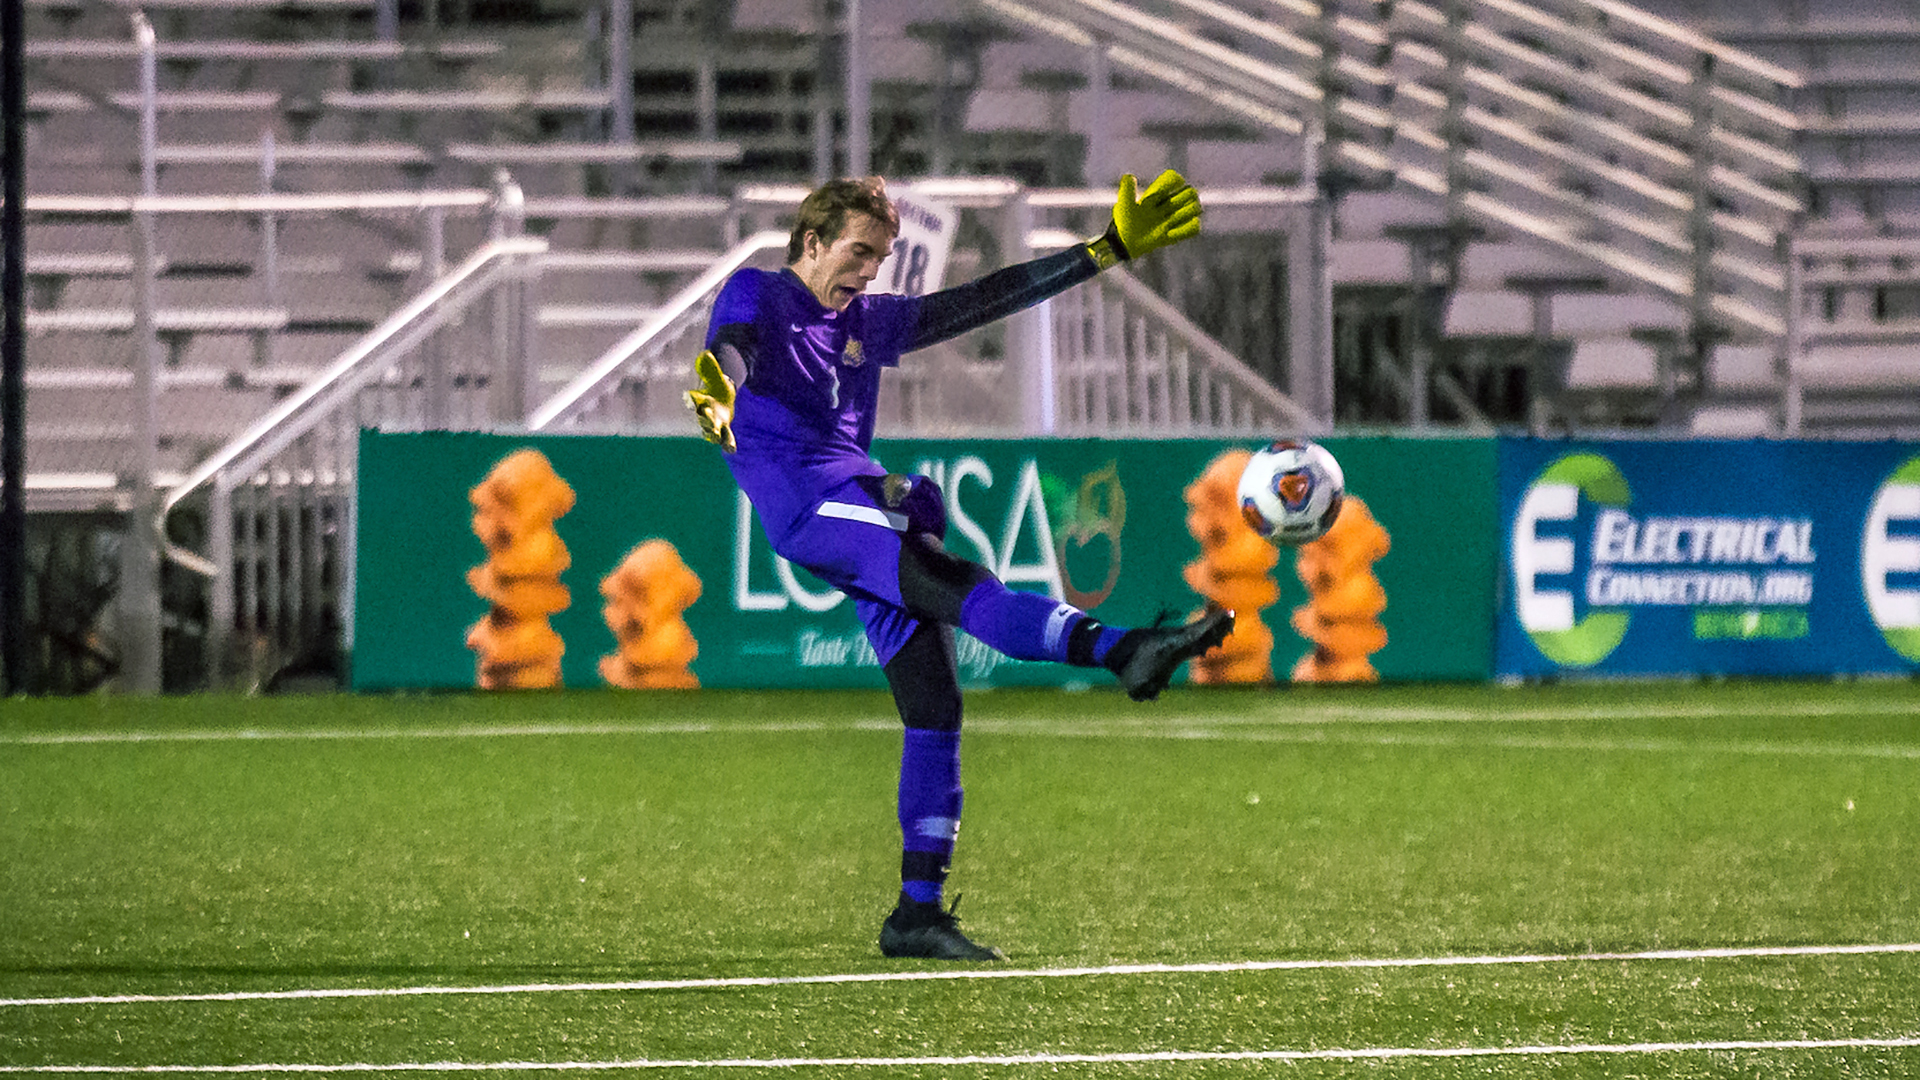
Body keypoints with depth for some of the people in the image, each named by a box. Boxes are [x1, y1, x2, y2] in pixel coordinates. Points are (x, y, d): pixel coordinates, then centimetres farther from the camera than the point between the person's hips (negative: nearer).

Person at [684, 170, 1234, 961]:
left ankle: (918, 910, 0)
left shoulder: (868, 323, 28)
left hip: (865, 501, 8)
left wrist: (1109, 250, 27)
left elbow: (986, 301, 29)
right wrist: (719, 394, -40)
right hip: (801, 501, -8)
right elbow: (731, 349, -15)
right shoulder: (755, 296, 8)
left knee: (935, 708, -1)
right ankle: (1120, 649, -52)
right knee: (953, 586, -29)